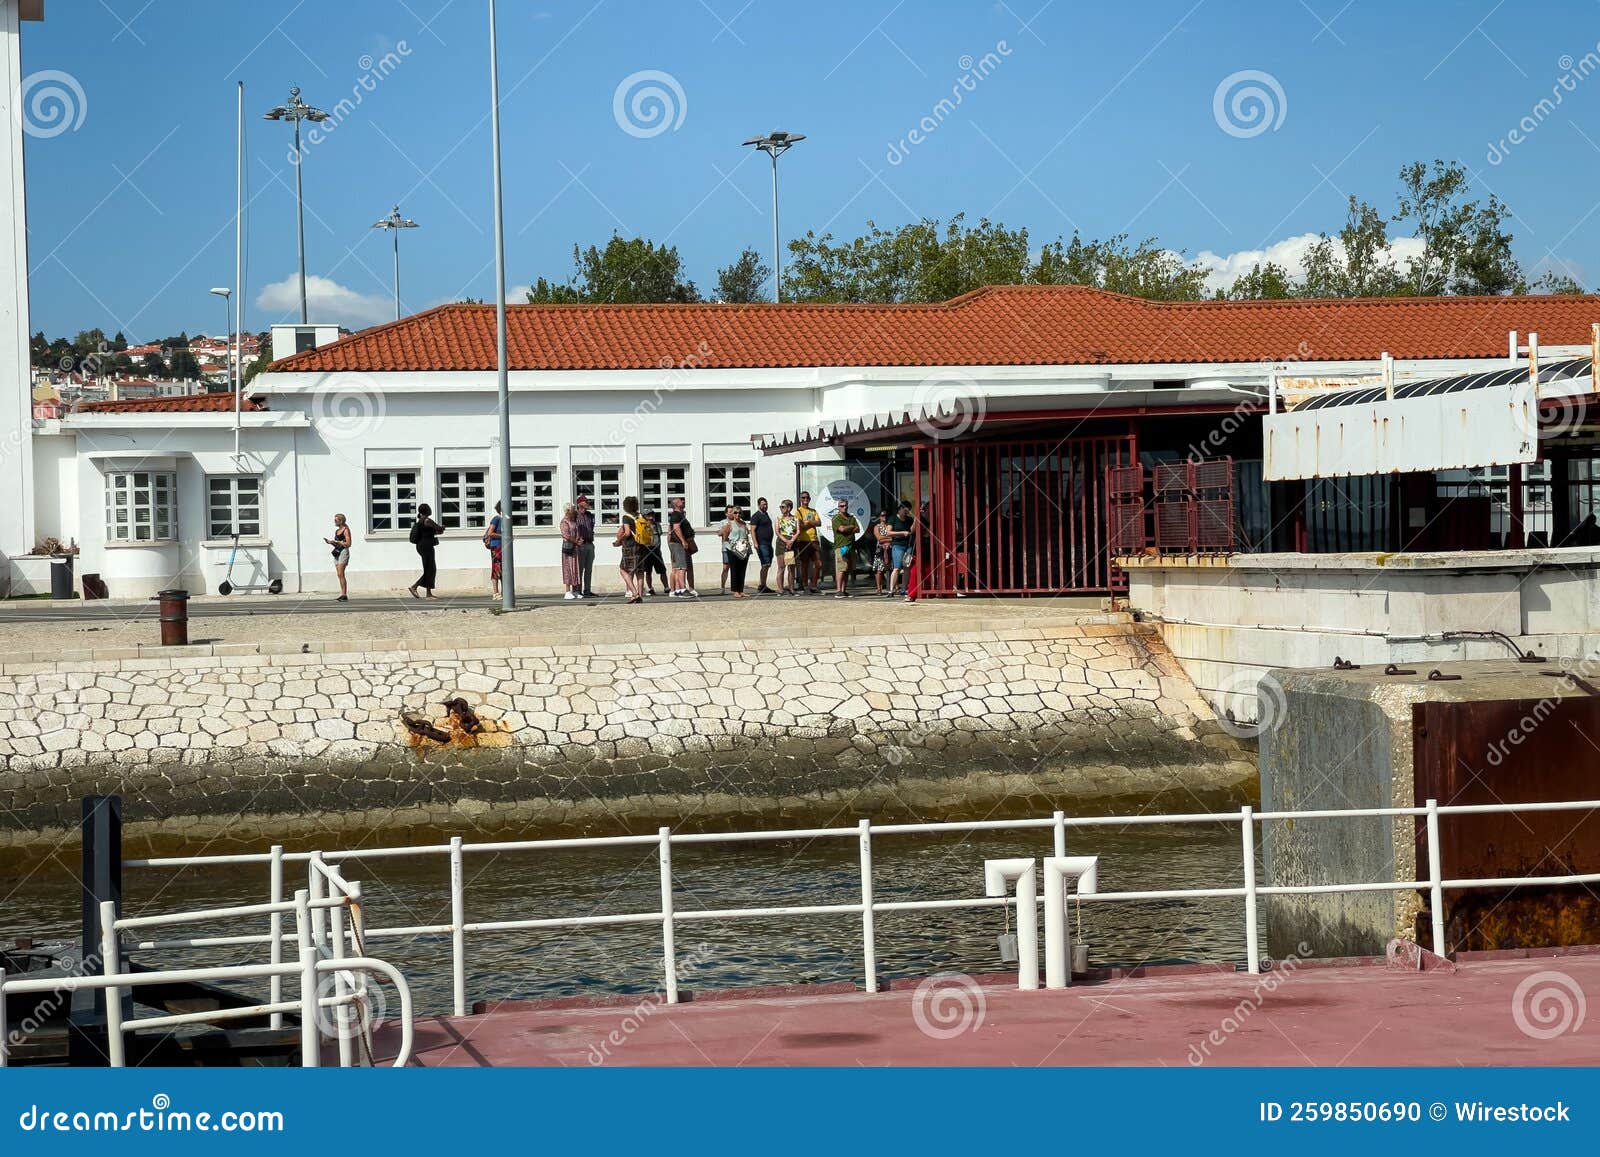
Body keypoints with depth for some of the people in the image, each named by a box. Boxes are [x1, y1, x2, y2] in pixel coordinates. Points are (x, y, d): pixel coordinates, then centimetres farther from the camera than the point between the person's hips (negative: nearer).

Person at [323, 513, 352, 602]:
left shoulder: (345, 530, -7)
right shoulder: (337, 531, 17)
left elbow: (348, 544, -13)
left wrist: (336, 542, -16)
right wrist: (330, 542, 5)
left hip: (343, 552, -9)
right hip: (337, 552, 9)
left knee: (341, 574, -14)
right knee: (339, 575, 4)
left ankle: (344, 595, -15)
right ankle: (343, 595, 4)